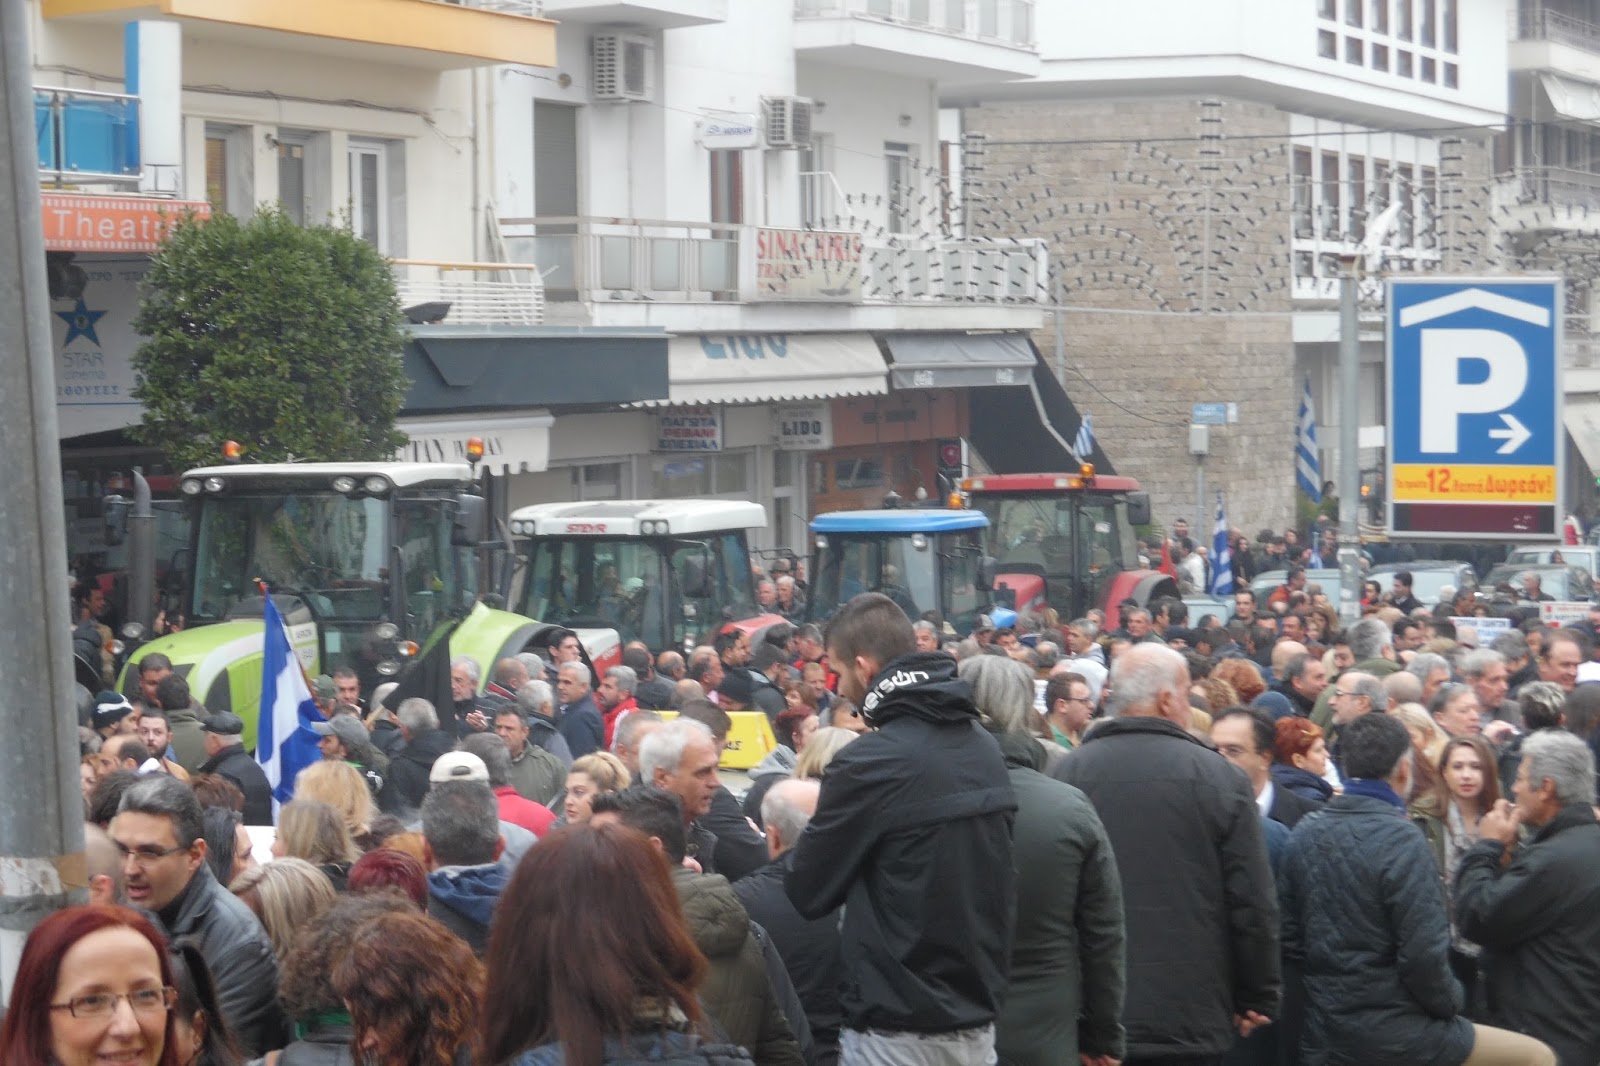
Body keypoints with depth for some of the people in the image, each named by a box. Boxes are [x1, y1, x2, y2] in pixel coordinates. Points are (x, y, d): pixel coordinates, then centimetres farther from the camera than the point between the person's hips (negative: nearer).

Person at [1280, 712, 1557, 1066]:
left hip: (1321, 1035, 7)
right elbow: (1424, 953, -20)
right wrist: (1450, 1003, -2)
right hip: (1392, 1035, -7)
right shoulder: (1401, 840, -16)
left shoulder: (1303, 836, 4)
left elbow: (1289, 938, 9)